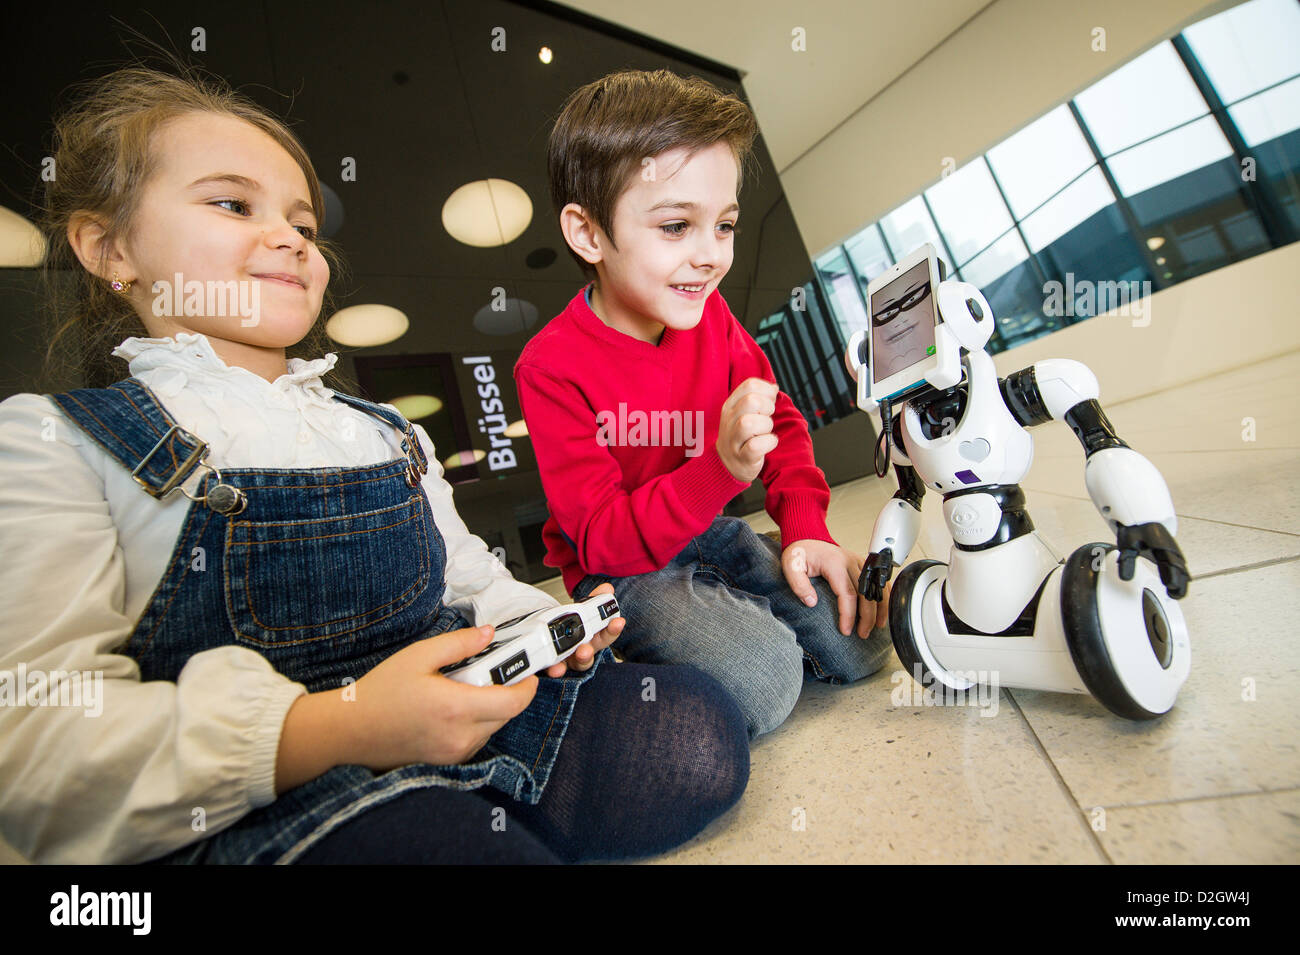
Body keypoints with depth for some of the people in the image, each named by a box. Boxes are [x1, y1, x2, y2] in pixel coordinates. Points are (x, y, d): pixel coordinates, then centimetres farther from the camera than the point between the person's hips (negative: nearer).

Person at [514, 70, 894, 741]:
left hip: (710, 532, 6)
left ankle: (728, 609, 15)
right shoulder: (552, 367, -22)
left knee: (859, 641, -5)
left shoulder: (710, 319, -3)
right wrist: (722, 465, -38)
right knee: (758, 683, -26)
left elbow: (783, 422, 7)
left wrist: (805, 529, -8)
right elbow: (605, 540, -24)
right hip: (620, 570, -5)